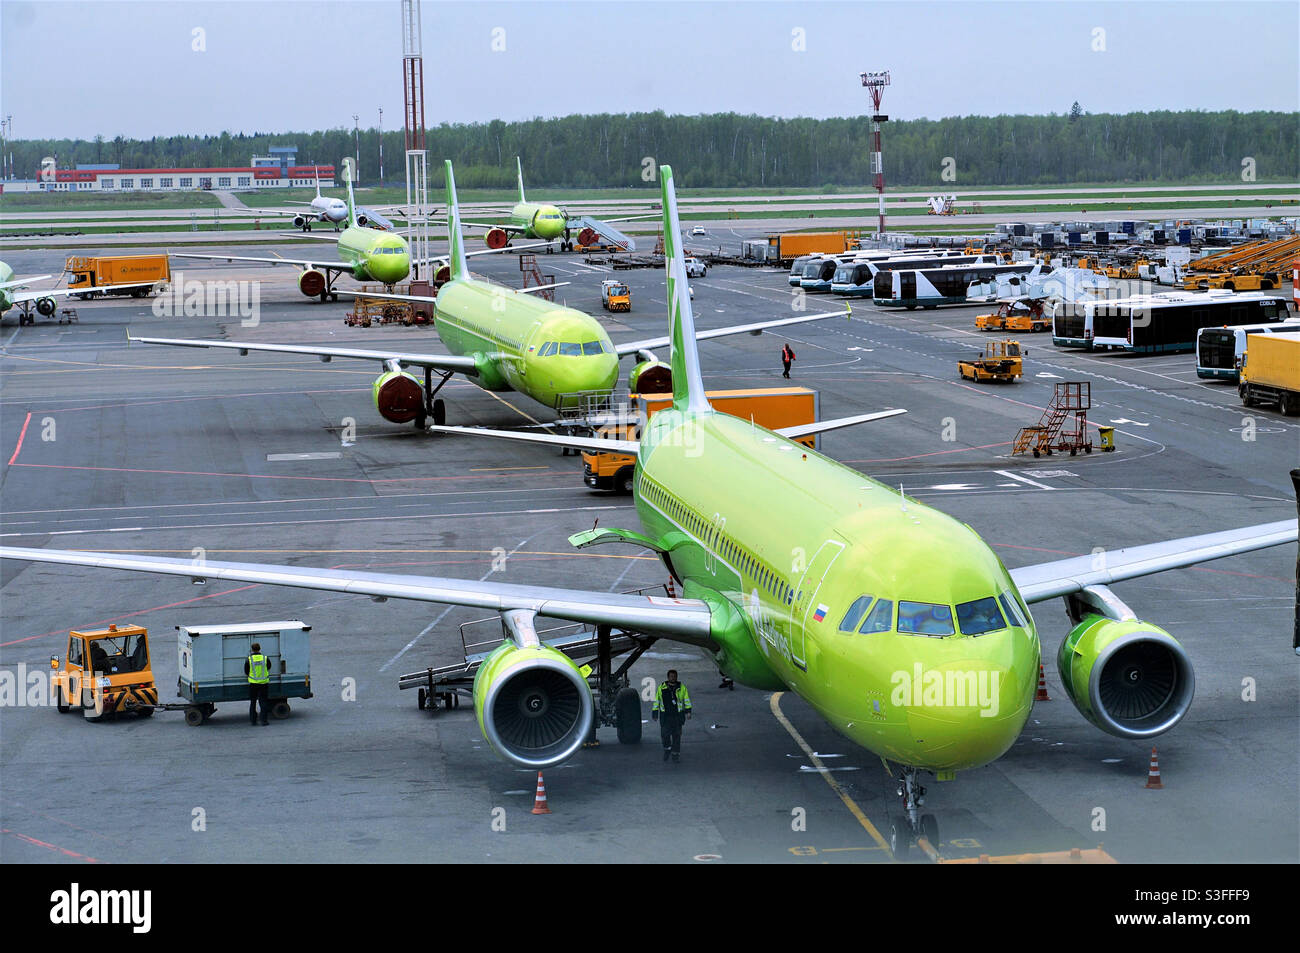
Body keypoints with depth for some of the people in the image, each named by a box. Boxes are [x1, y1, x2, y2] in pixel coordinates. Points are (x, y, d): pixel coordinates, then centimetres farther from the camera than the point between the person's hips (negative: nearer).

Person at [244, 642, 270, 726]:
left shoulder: (248, 660, -7)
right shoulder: (265, 659, -5)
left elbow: (246, 672, 1)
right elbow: (269, 667, 12)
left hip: (253, 683, 0)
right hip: (264, 683, 0)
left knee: (253, 702, 12)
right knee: (263, 701, 5)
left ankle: (253, 720, 12)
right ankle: (264, 720, 1)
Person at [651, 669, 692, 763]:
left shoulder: (681, 688, 4)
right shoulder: (661, 688, 3)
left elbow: (687, 700, 4)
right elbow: (656, 701, 8)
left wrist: (688, 711, -8)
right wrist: (655, 714, 6)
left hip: (677, 716, 0)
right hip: (665, 716, 0)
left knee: (676, 735, 1)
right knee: (665, 734, -5)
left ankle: (675, 754, 9)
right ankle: (667, 749, 21)